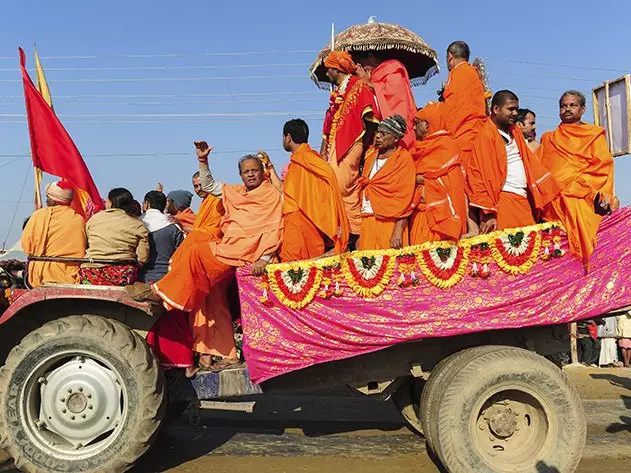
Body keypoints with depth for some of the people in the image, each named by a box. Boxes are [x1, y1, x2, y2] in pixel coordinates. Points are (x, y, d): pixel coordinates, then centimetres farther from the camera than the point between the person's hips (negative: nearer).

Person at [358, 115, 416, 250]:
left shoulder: (404, 159, -4)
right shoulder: (371, 154, 14)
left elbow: (404, 198, -11)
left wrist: (398, 231, -19)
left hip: (390, 222, -5)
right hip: (367, 222, 5)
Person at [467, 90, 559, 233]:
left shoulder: (515, 132, 17)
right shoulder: (486, 135, -7)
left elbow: (530, 162, 17)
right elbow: (481, 175, -12)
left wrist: (549, 188, 8)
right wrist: (488, 213, -17)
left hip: (523, 201, 7)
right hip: (503, 204, -7)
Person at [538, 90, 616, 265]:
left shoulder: (594, 134, 18)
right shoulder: (548, 139, 25)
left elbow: (603, 166, 6)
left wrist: (597, 195, -11)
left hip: (586, 198, -1)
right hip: (556, 201, 2)